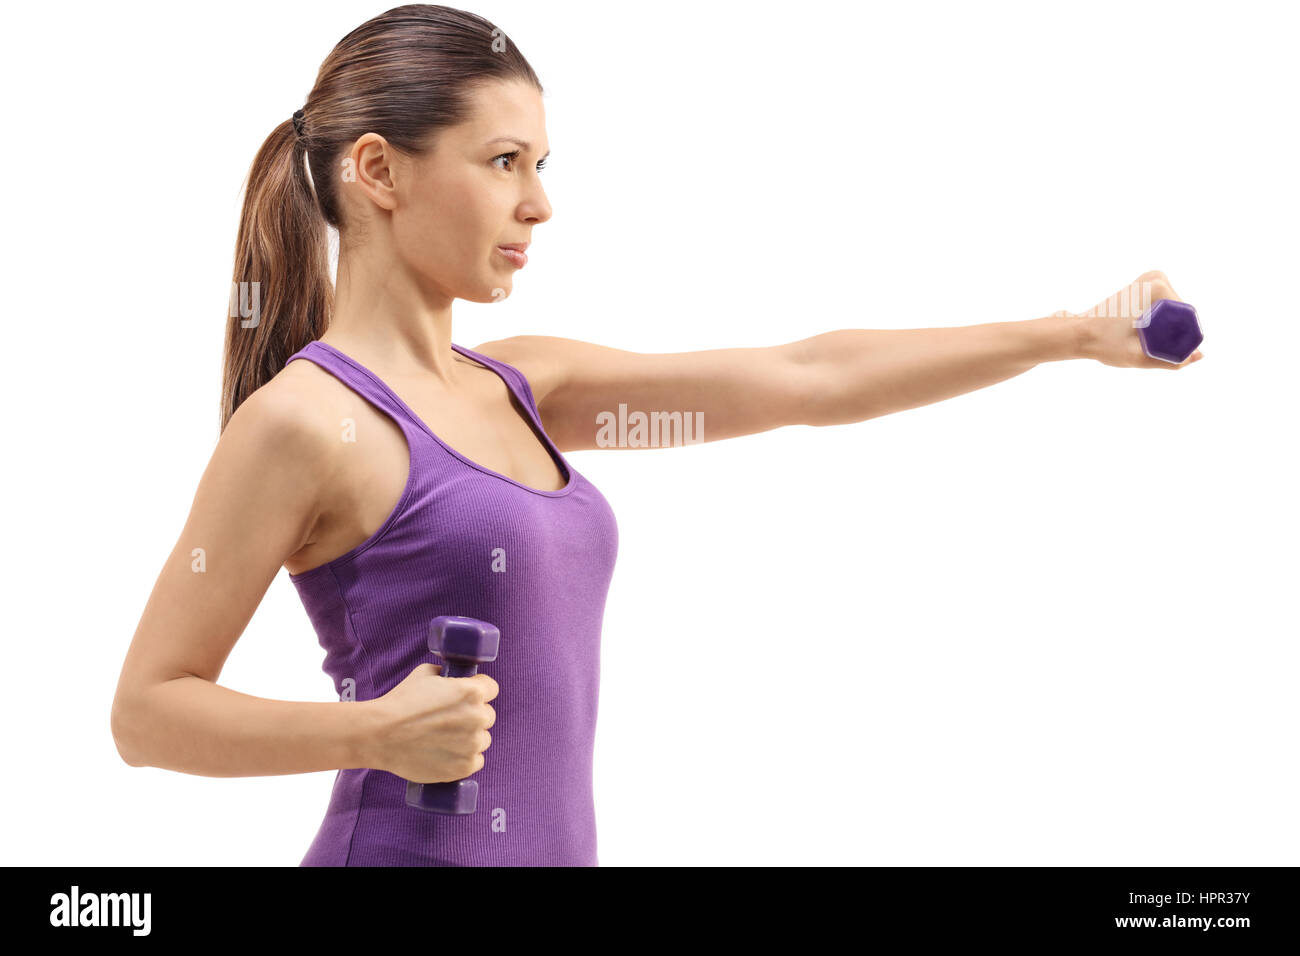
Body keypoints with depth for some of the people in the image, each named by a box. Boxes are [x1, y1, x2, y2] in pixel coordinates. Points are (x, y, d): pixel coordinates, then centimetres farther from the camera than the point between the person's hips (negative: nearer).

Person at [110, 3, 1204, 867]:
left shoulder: (518, 386, 10)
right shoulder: (304, 419, -10)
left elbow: (808, 378, 11)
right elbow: (147, 708, -9)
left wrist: (1076, 333, 11)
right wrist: (372, 735, -23)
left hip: (557, 843, 7)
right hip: (409, 848, -7)